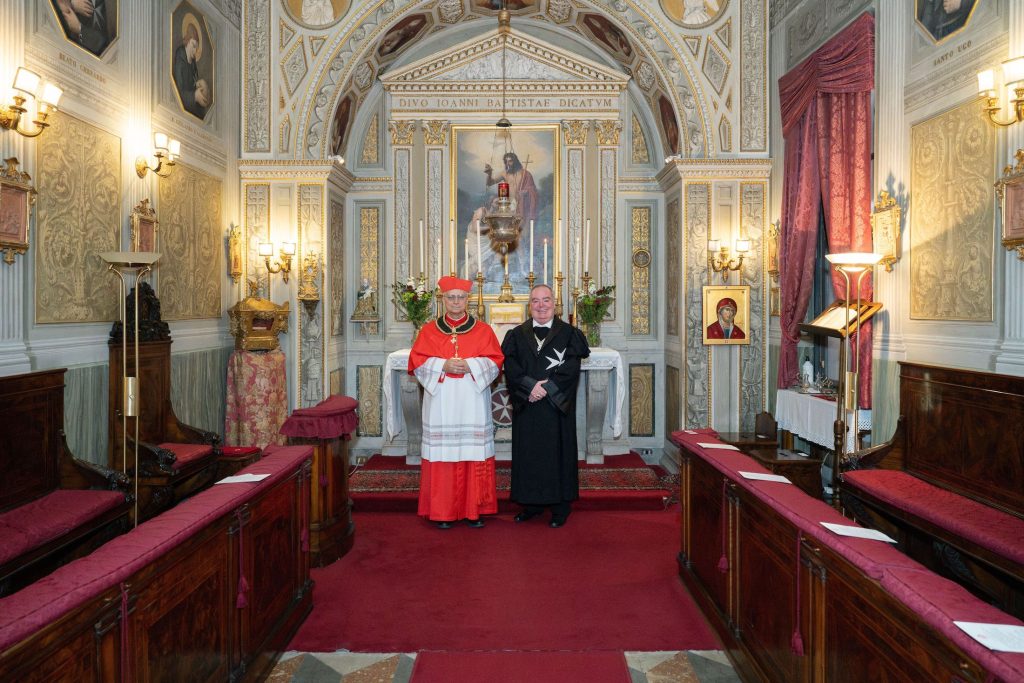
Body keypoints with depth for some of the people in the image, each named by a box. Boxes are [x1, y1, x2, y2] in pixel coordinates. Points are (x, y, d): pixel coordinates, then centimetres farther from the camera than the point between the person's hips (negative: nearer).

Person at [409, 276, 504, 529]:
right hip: (441, 403, 0)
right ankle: (443, 511, 9)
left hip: (472, 405, 0)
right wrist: (443, 366, -13)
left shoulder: (483, 330, 9)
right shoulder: (429, 330, 10)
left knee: (474, 456, -1)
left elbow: (495, 361, 3)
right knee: (443, 455, -1)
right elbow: (417, 362, 3)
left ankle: (474, 510, 10)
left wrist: (470, 365, -13)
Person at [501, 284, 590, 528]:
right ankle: (532, 504, 20)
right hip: (526, 408, 2)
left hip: (556, 405, -2)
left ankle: (560, 506, 13)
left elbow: (570, 368, -8)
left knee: (557, 451, 2)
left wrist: (547, 388, -17)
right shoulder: (517, 335, 9)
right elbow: (510, 366, -3)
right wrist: (530, 386, -17)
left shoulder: (568, 333, 2)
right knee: (528, 453, 7)